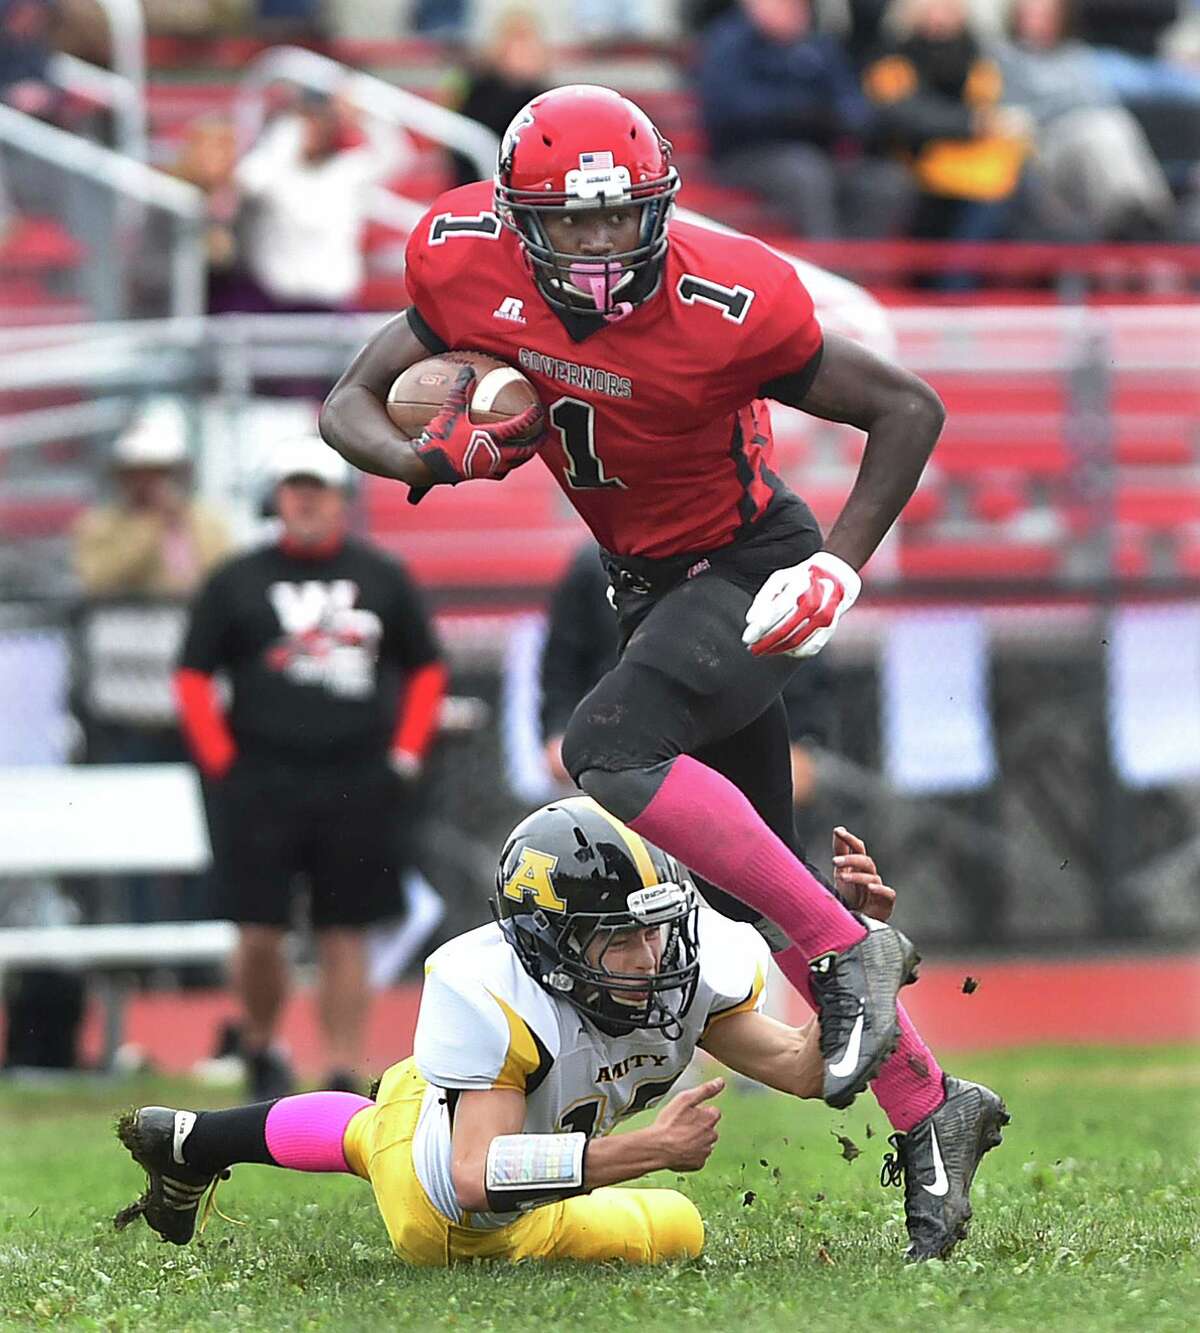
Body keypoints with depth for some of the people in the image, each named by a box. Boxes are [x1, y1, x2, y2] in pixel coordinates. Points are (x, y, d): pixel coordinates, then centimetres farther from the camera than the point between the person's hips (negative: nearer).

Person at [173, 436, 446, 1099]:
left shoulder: (382, 578, 10)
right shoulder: (237, 582, 5)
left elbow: (426, 669, 17)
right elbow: (192, 677, 7)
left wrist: (405, 753, 6)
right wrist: (223, 764, -3)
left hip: (357, 788, 1)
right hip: (262, 787, -1)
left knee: (346, 937, 1)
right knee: (260, 933, -4)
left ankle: (344, 1076, 4)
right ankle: (260, 1055, 17)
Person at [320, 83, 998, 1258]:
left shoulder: (722, 305, -27)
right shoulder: (469, 267, -13)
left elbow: (907, 408, -16)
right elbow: (351, 404, -4)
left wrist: (838, 568, -23)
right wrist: (430, 456, -26)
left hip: (745, 572, -7)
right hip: (649, 585, 7)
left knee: (610, 751, -31)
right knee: (750, 886, 10)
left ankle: (850, 952, -21)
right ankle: (926, 1110, 23)